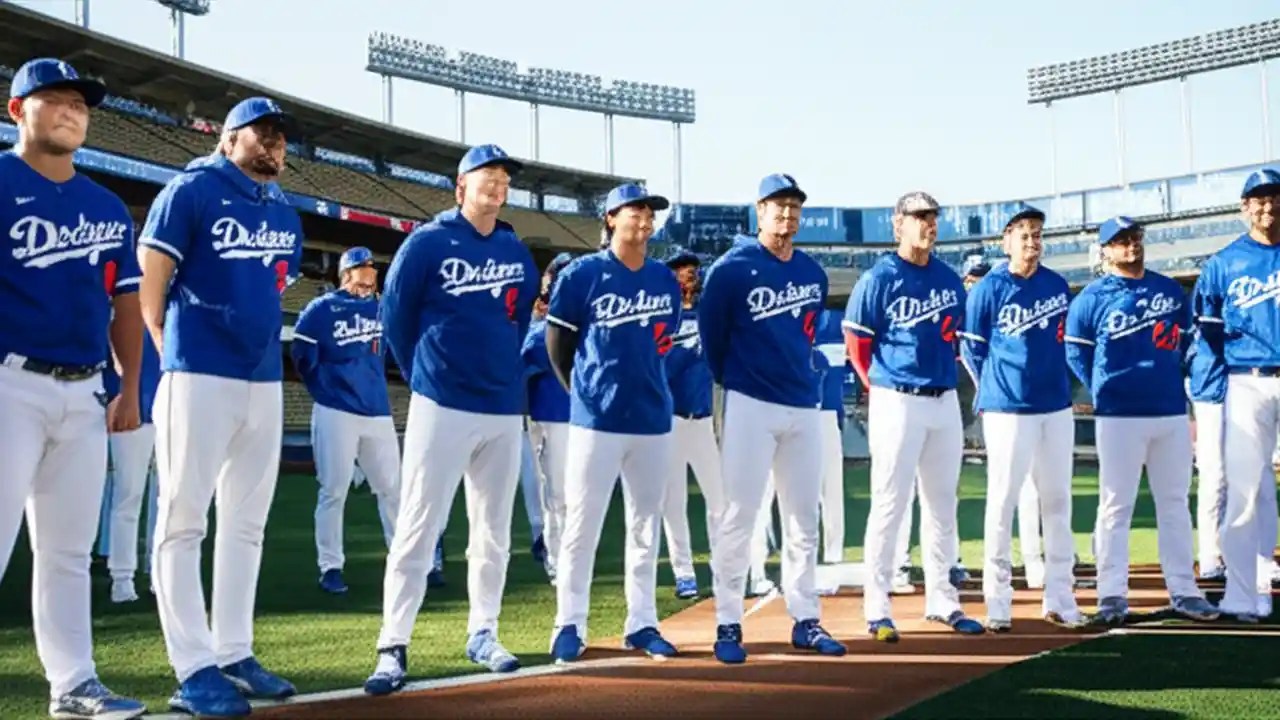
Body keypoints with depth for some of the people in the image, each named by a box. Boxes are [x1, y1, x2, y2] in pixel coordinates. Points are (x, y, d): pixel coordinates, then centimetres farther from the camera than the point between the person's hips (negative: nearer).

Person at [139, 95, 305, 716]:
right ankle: (195, 670, -2)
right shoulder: (191, 191, -3)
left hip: (265, 382, 7)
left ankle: (234, 654, 18)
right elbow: (150, 287, -4)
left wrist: (262, 349, 13)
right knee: (183, 521, -4)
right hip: (200, 377, -7)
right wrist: (174, 358, 0)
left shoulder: (285, 213, 15)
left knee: (246, 523, 10)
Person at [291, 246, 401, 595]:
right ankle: (330, 567, 7)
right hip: (336, 413, -5)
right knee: (334, 491, -1)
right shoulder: (321, 309, -4)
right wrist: (326, 390, 1)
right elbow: (302, 355, -3)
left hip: (378, 412, 5)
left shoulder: (381, 308, 11)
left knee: (392, 488, 8)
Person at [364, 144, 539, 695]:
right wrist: (423, 377, 8)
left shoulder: (517, 252, 9)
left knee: (494, 533, 11)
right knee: (416, 530, -6)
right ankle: (393, 649, -2)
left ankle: (483, 634, 24)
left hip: (505, 410, 5)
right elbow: (395, 315, 1)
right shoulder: (428, 242, -5)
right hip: (442, 407, -5)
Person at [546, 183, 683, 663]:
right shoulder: (582, 275, -5)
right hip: (597, 420, -4)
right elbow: (557, 342, 2)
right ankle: (570, 625, 9)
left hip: (654, 419, 5)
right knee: (582, 525, -1)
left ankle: (641, 623, 18)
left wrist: (644, 383, 13)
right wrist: (582, 390, 7)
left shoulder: (665, 280, 7)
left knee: (646, 526, 9)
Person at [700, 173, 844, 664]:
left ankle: (805, 622, 18)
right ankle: (728, 625, 3)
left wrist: (794, 371, 14)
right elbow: (710, 331, 0)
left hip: (805, 406, 6)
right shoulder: (733, 268, -8)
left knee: (804, 518, 9)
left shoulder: (813, 273, 9)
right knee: (739, 516, -5)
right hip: (751, 405, -5)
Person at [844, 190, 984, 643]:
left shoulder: (950, 279, 11)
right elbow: (857, 343, -4)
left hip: (945, 401, 6)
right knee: (890, 504, -5)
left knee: (942, 503, 12)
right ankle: (877, 609, 2)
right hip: (897, 402, -6)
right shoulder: (879, 279, -6)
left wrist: (940, 373, 10)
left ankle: (941, 600, 23)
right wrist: (883, 389, 2)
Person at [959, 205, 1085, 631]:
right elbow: (971, 348, 0)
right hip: (1007, 410, -5)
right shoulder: (988, 289, -5)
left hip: (1057, 408, 5)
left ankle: (1059, 599, 19)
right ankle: (998, 602, 5)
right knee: (1003, 501, -2)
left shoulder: (1058, 286, 8)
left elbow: (1064, 338, 18)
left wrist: (1054, 379, 10)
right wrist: (993, 391, 5)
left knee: (1057, 501, 9)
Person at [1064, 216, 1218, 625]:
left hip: (1171, 412, 4)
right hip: (1119, 416, -4)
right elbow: (1075, 351, 2)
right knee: (1116, 505, -2)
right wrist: (1103, 391, 0)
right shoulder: (1093, 298, -1)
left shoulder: (1171, 290, 11)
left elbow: (1188, 338, 19)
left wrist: (1173, 379, 9)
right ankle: (1112, 594, 3)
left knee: (1175, 503, 8)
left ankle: (1184, 591, 15)